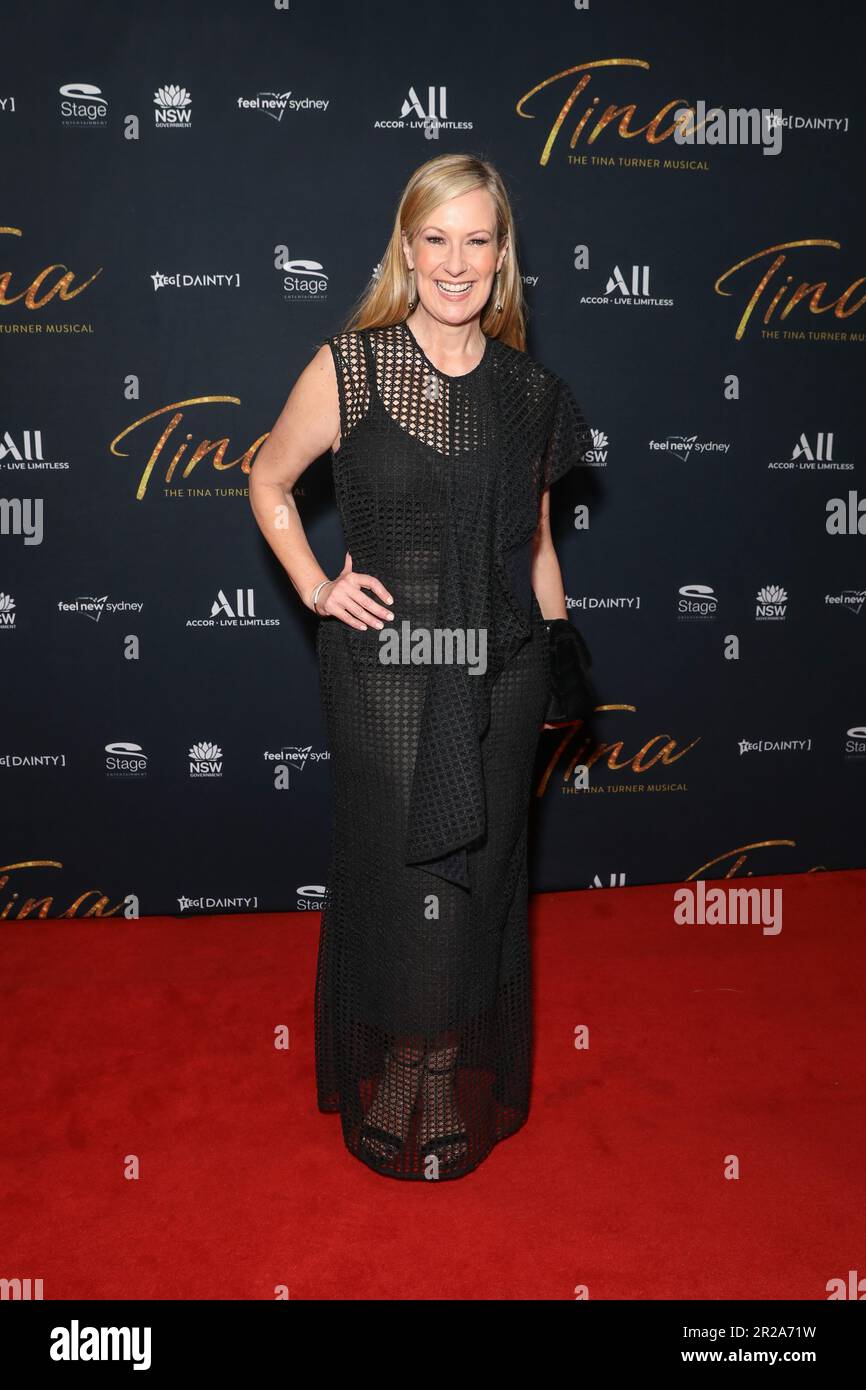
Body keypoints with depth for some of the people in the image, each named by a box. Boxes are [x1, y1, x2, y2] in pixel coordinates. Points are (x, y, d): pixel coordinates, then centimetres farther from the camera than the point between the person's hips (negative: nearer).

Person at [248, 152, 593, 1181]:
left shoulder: (531, 392, 4)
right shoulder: (347, 369, -5)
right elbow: (268, 484, 8)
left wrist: (560, 660, 12)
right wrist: (315, 589, -3)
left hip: (498, 677, 3)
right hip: (381, 674, -2)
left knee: (478, 872, 12)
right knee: (389, 869, 7)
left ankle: (456, 1069, 34)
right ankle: (393, 1063, 33)